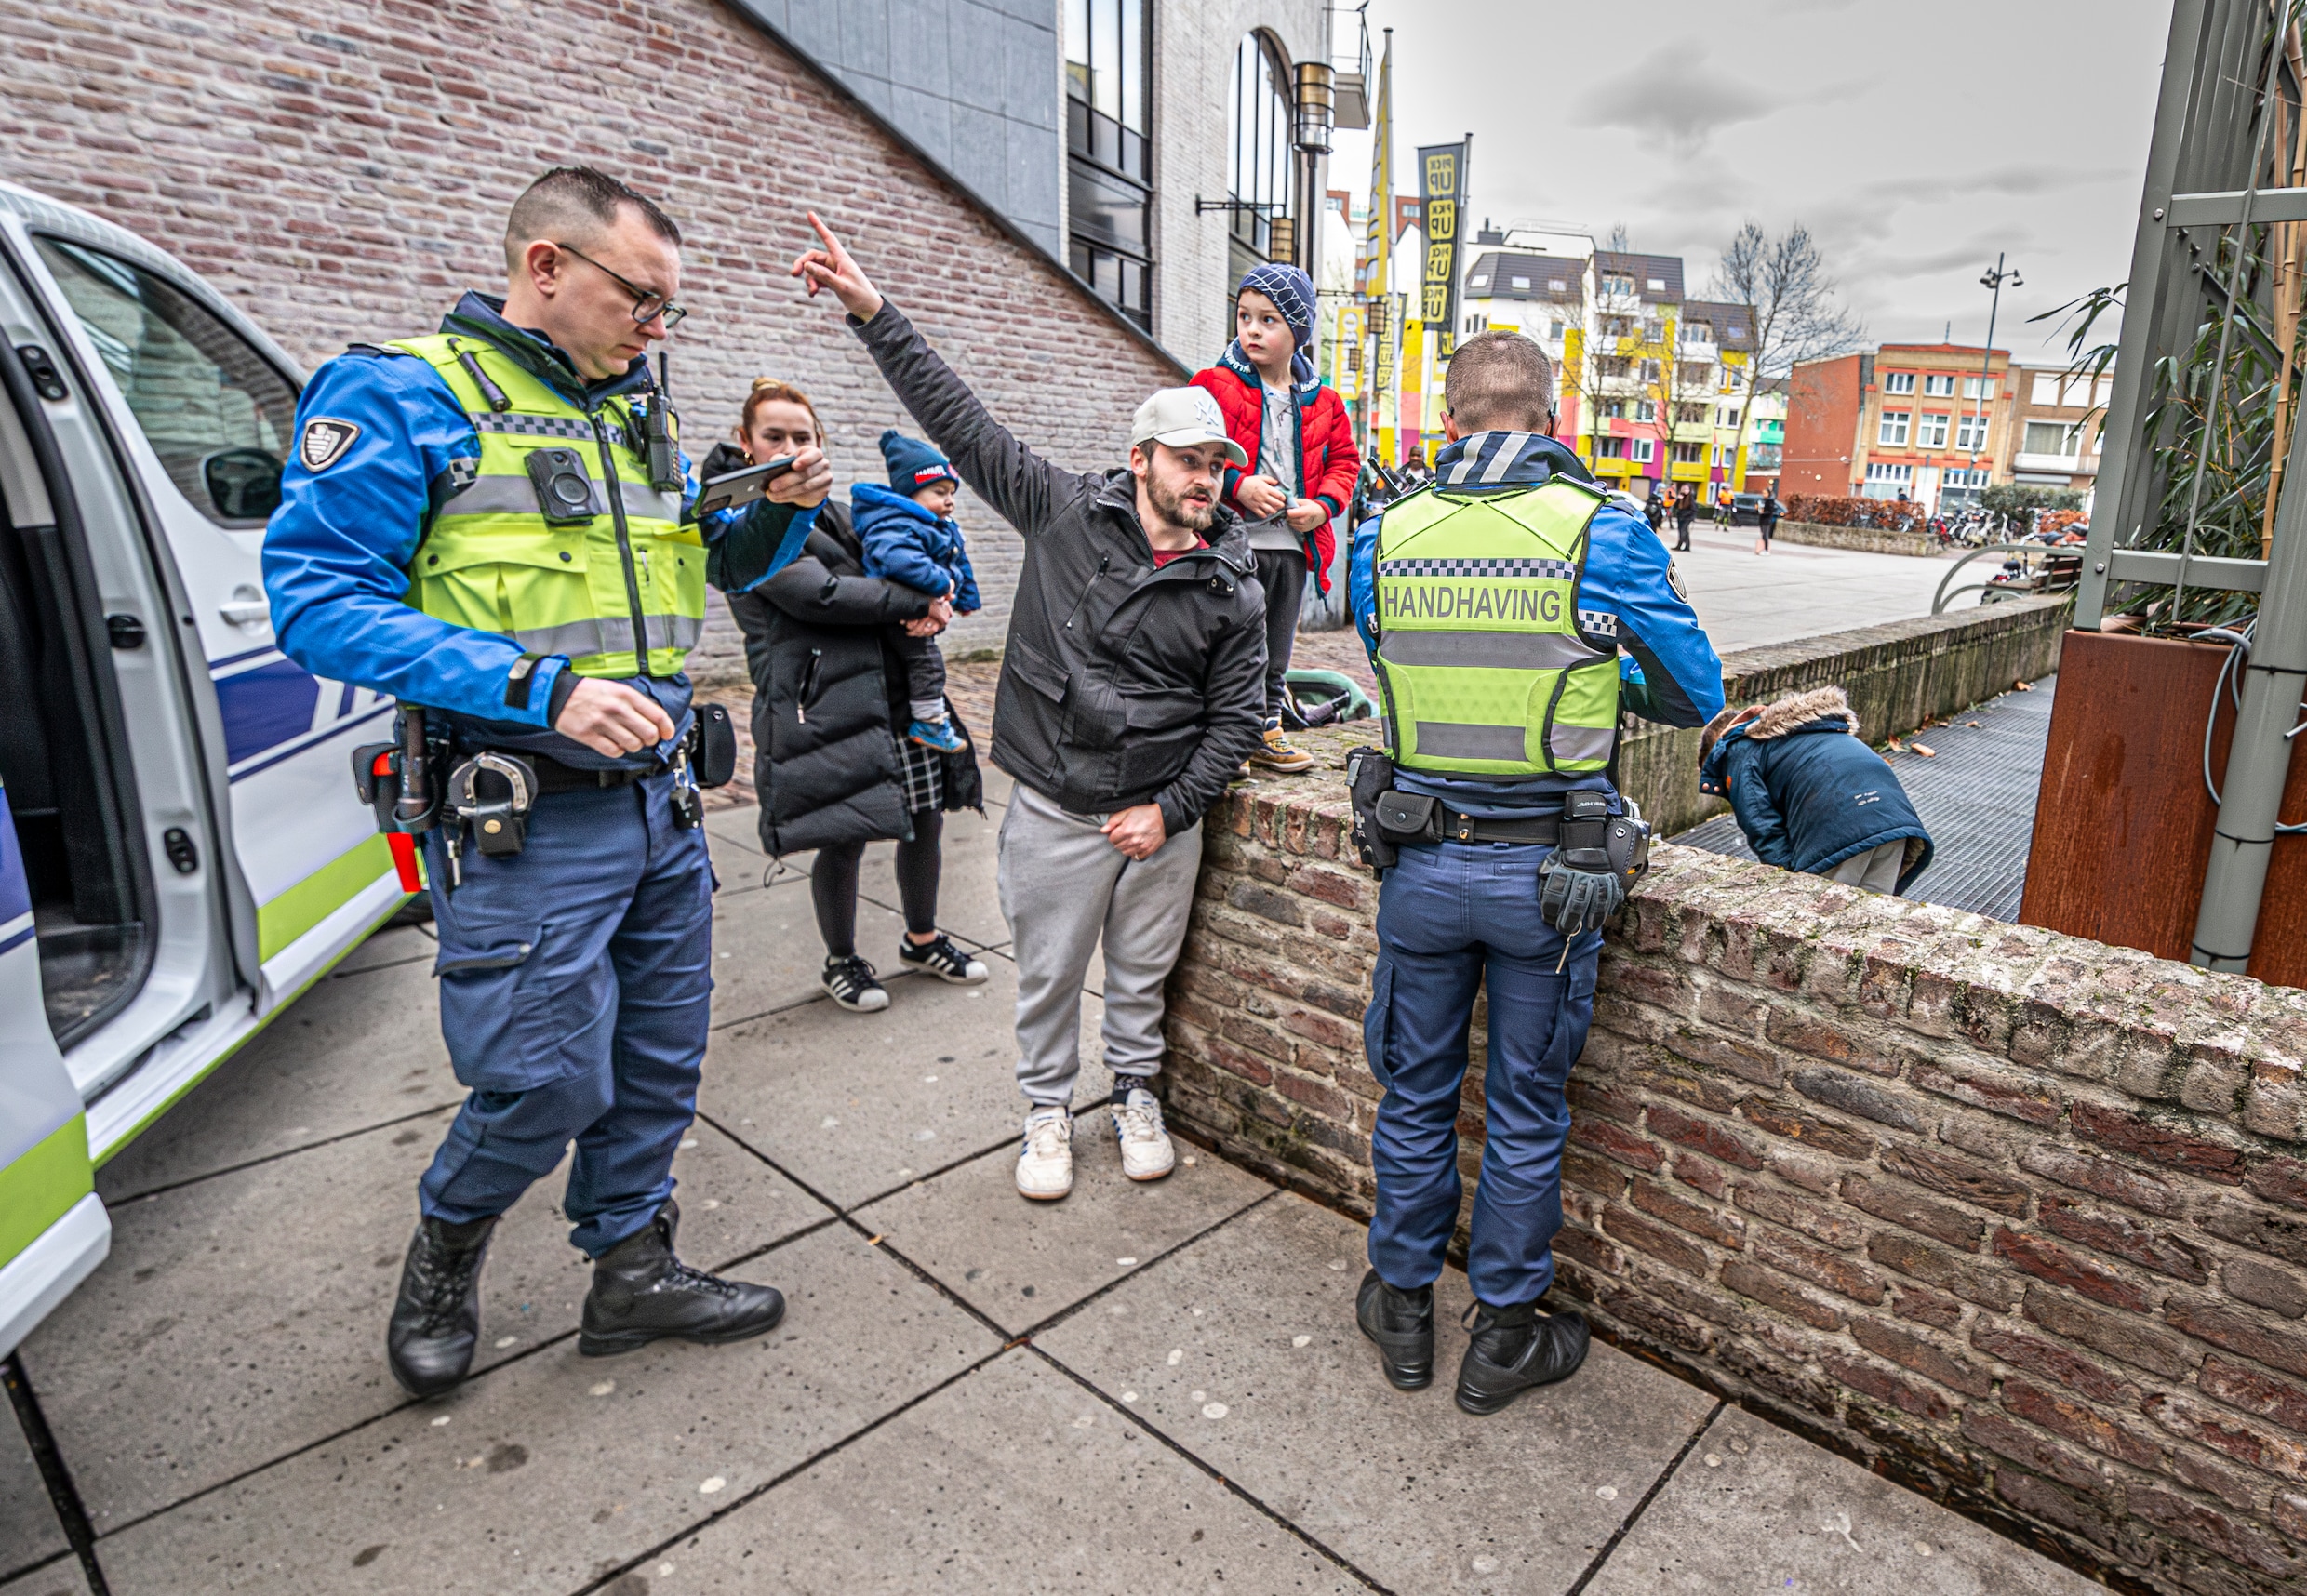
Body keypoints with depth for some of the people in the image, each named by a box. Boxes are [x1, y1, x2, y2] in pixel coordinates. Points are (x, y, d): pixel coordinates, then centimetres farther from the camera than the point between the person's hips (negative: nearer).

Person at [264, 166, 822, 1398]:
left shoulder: (638, 413, 14)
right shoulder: (399, 395, -7)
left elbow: (704, 570, 25)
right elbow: (319, 599, -14)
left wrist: (780, 512, 4)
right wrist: (543, 688, -25)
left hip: (661, 799, 7)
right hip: (523, 821, -7)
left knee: (658, 1064, 13)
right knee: (548, 1080, 0)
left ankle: (631, 1273, 33)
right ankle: (444, 1251, 32)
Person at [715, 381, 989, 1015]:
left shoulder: (837, 514, 19)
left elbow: (907, 578, 17)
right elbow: (819, 594, -17)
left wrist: (927, 615, -7)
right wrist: (918, 602, -12)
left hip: (896, 695, 7)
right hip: (822, 707, -7)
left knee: (927, 819, 11)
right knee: (844, 842, 1)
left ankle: (922, 939, 33)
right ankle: (841, 963, 26)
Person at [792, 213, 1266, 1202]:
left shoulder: (1232, 589, -2)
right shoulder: (1066, 512, -5)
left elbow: (1236, 716, 2)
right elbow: (959, 420, -5)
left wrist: (1171, 808, -6)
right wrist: (871, 312, -9)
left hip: (1162, 815, 1)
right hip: (1056, 811, -1)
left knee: (1141, 973, 16)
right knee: (1049, 973, 12)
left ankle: (1136, 1094, 41)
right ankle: (1048, 1110, 35)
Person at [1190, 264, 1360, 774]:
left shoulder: (1322, 402, 10)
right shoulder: (1214, 386, -3)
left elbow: (1344, 459, 17)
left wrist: (1323, 505, -1)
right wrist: (1238, 486, -19)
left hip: (1294, 544, 5)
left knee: (1275, 652, 14)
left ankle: (1267, 730, 27)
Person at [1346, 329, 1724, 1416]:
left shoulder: (1382, 538, -3)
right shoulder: (1603, 531, -9)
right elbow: (1697, 696, 0)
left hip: (1422, 863, 2)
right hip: (1548, 873, -1)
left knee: (1415, 1092, 19)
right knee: (1526, 1111, 15)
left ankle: (1403, 1307, 36)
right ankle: (1504, 1336, 32)